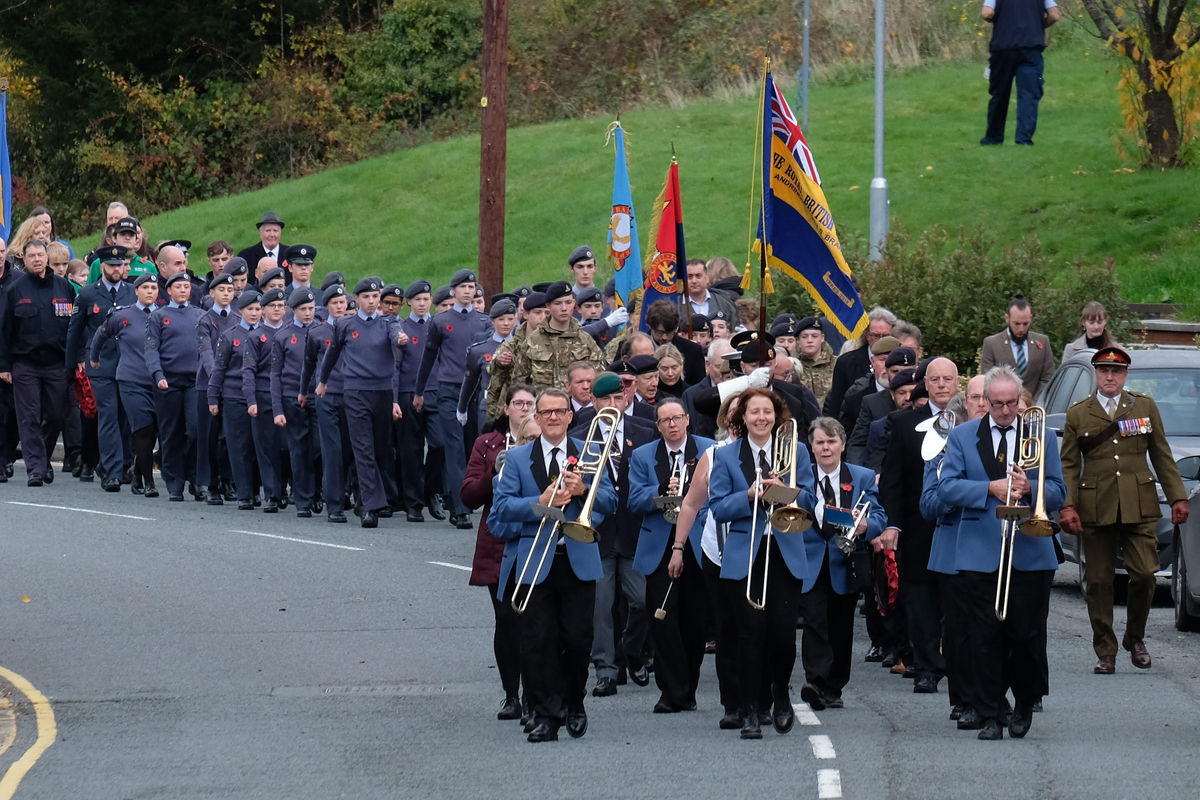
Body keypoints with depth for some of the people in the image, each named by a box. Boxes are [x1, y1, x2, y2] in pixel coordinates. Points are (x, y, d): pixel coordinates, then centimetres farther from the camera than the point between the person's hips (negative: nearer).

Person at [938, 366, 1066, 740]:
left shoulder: (1041, 436, 9)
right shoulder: (962, 436, 8)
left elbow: (1057, 493, 5)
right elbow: (947, 487, -2)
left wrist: (1028, 488, -16)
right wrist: (991, 489, -15)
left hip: (1030, 553, 0)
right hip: (979, 555, 0)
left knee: (1028, 636, 1)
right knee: (983, 638, -2)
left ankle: (1024, 706, 21)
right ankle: (990, 715, 4)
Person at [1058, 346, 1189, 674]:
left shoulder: (1145, 406, 11)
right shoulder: (1078, 413, 8)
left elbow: (1162, 456, 13)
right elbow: (1069, 465, 7)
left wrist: (1177, 497, 7)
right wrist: (1067, 506, -5)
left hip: (1138, 508, 0)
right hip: (1095, 509, 0)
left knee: (1144, 574, -8)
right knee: (1098, 582, 1)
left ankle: (1135, 638, 16)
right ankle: (1105, 653, 10)